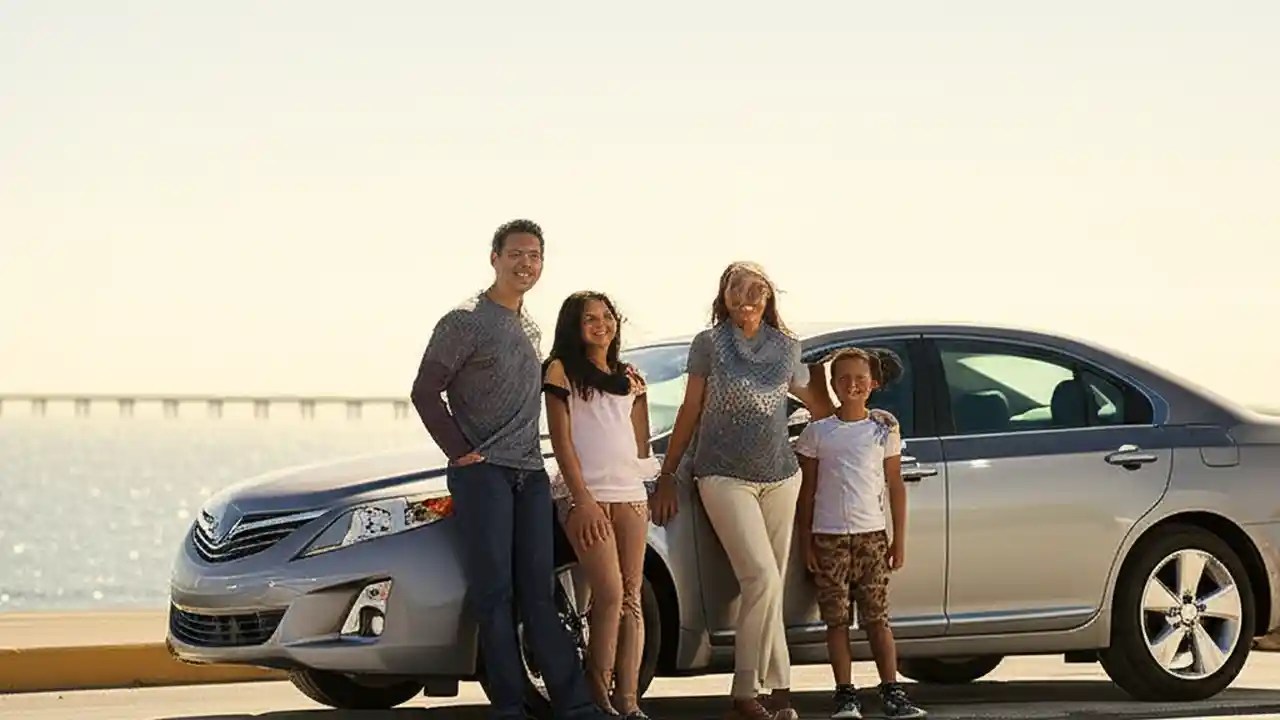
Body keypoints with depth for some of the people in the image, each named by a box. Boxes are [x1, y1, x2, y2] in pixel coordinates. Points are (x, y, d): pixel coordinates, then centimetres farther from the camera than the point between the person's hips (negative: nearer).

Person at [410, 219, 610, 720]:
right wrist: (461, 452, -10)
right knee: (494, 593, -7)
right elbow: (425, 392, -6)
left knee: (538, 594, 4)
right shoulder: (465, 322, -5)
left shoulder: (531, 330, 18)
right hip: (482, 473, -6)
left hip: (530, 474, 6)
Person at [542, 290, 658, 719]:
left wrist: (639, 392, 10)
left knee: (631, 599, -1)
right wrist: (583, 499, -12)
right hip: (586, 494, -5)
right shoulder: (562, 371, 2)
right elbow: (561, 439, -6)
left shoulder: (629, 378, 17)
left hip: (630, 492, 5)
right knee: (610, 594, -16)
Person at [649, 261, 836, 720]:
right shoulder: (709, 345, -1)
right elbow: (690, 412, 4)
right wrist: (667, 475, 4)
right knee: (762, 578, -17)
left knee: (770, 587, 0)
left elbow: (819, 408, 23)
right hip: (725, 477, -4)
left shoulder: (787, 348, 8)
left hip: (780, 477, 4)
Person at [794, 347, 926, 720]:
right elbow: (807, 491, 7)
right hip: (828, 536, 0)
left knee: (877, 618, -2)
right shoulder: (817, 432, 4)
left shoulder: (885, 429, 6)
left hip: (872, 534, 0)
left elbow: (895, 485, 9)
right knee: (837, 620, -1)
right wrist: (806, 542, 1)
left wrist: (900, 537, 5)